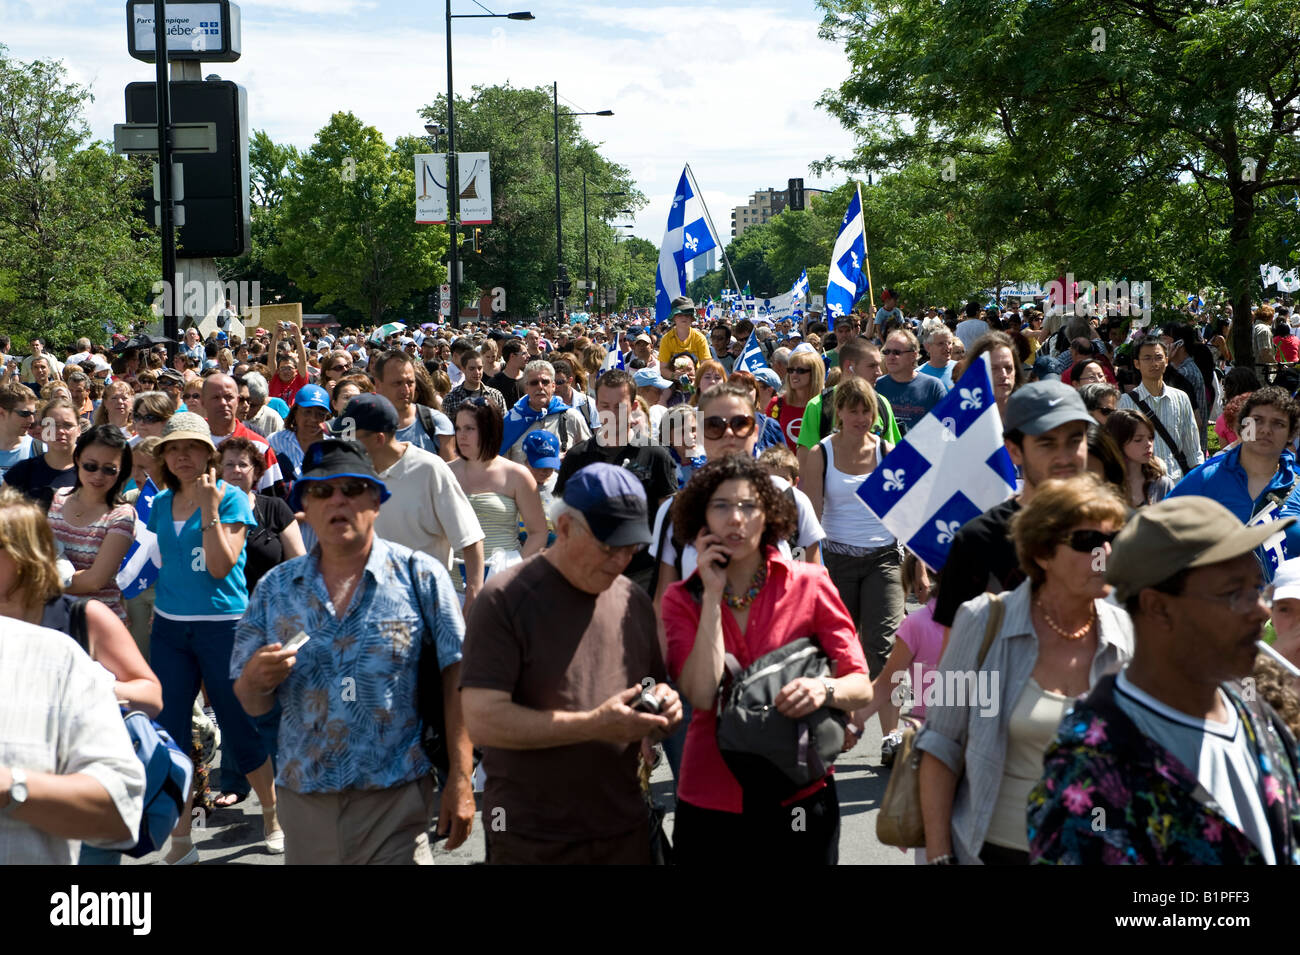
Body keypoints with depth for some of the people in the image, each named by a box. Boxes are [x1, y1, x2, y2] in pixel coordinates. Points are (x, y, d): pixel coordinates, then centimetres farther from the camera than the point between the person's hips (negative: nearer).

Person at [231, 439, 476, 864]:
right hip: (304, 804, 3)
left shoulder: (420, 576, -1)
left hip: (396, 802, -3)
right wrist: (257, 679, -12)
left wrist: (460, 781, -9)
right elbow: (251, 704, 11)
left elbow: (455, 681, -3)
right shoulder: (275, 588, 7)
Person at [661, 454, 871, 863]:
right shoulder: (683, 599, 1)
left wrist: (825, 689, -26)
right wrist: (712, 594, -12)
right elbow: (702, 694, -14)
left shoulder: (809, 584, -3)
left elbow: (862, 687, -4)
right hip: (711, 801, 1)